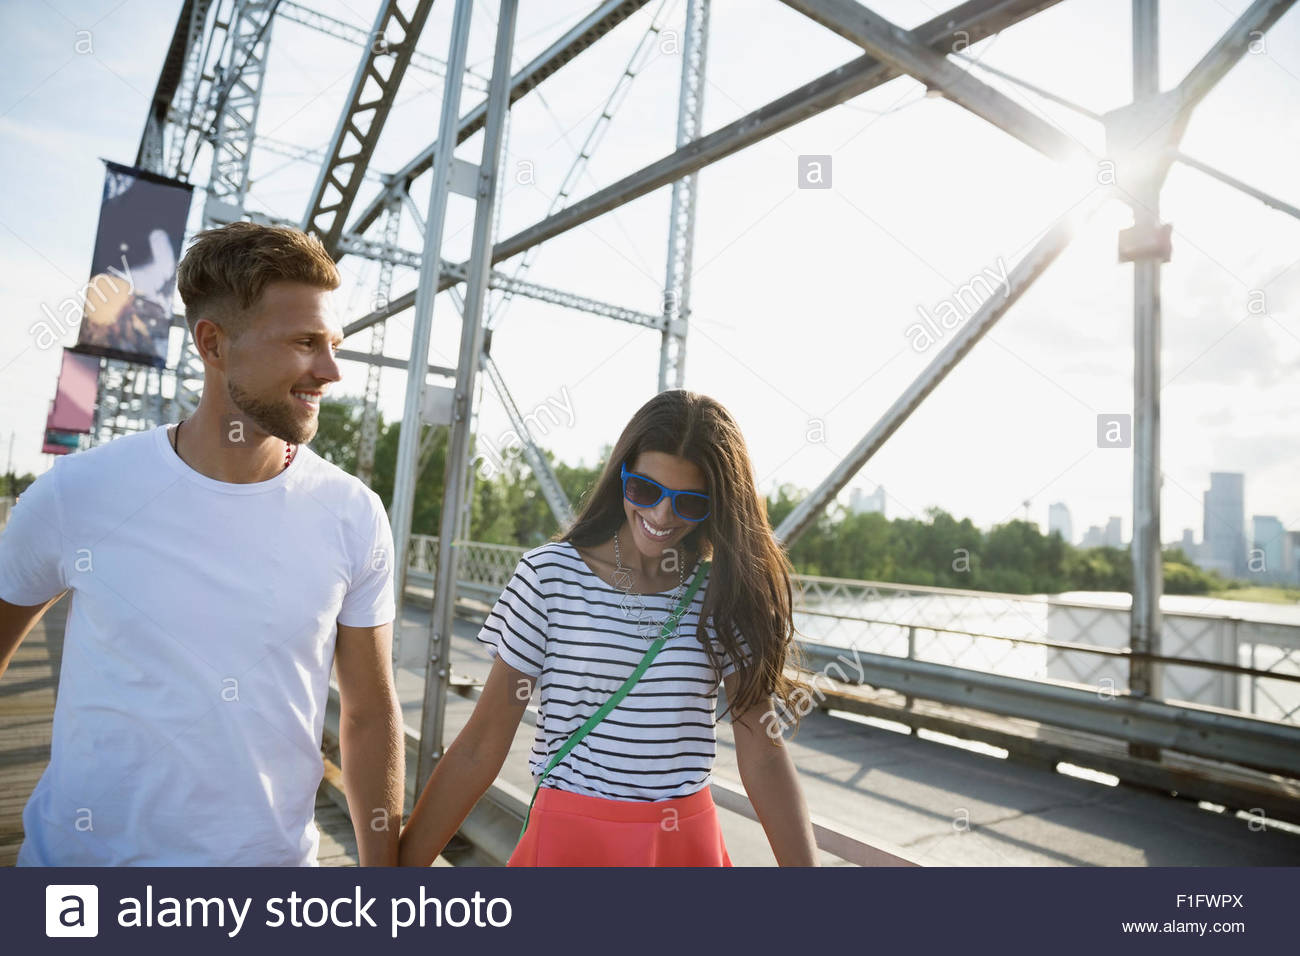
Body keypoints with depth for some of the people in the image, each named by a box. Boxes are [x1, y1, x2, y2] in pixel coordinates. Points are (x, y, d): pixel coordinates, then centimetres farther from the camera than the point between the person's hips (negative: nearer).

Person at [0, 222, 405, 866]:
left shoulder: (354, 516, -12)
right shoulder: (77, 493, -12)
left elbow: (369, 715, -5)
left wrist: (382, 868, -1)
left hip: (274, 854, 1)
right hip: (78, 852, 0)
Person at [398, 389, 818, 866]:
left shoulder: (728, 594, -5)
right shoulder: (550, 574, -10)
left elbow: (763, 754, -6)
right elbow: (481, 745, -8)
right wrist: (403, 860, -9)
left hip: (690, 841, 2)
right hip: (569, 838, -1)